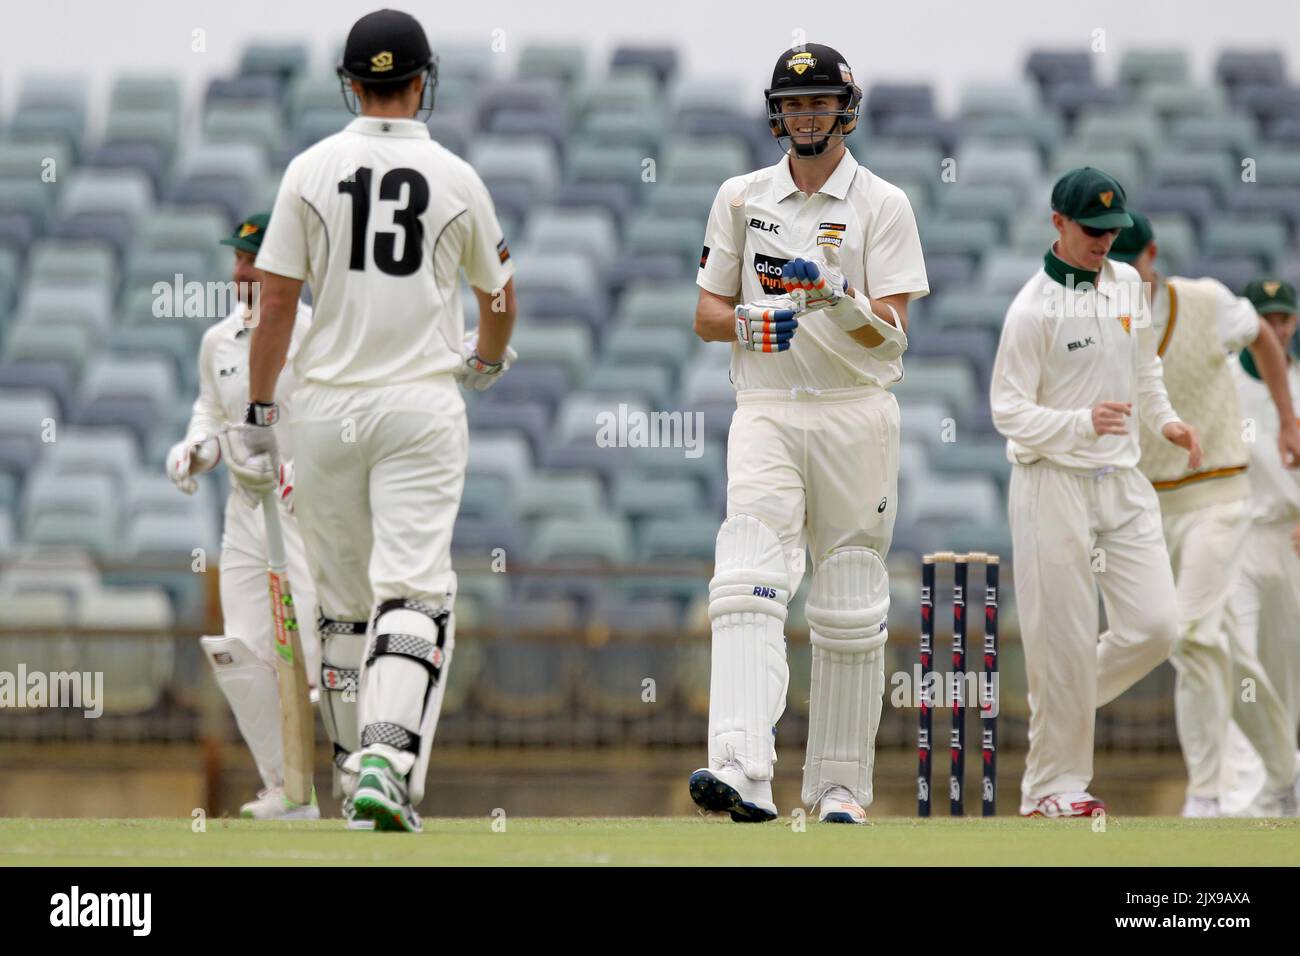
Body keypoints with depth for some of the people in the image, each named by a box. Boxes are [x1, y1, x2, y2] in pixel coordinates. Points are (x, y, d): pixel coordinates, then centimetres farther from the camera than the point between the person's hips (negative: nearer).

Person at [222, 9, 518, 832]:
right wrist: (488, 359, 37)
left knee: (347, 601, 14)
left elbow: (277, 302, -2)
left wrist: (258, 410, 6)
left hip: (327, 408, 1)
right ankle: (389, 760, -27)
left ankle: (369, 760, 20)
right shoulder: (458, 178, 1)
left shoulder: (312, 171, 0)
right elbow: (499, 297, 15)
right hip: (422, 405, -1)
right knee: (414, 595, -8)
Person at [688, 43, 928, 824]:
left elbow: (892, 329, -7)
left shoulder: (882, 204, 2)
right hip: (766, 411, 1)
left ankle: (842, 786, 12)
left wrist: (834, 297, -27)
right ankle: (743, 772, -31)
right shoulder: (742, 198, 11)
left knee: (851, 609, 3)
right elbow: (706, 315, 11)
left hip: (855, 415, -1)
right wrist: (752, 323, -11)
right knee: (749, 584, -18)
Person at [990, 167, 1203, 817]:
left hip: (1123, 482, 6)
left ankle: (1063, 703, 22)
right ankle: (1053, 784, 5)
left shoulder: (1127, 284, 9)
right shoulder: (1034, 308, -12)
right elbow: (1008, 410, -13)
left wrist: (1164, 421, 12)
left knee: (1155, 627, -3)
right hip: (1054, 487, -6)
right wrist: (1082, 422, -26)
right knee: (1065, 639, -5)